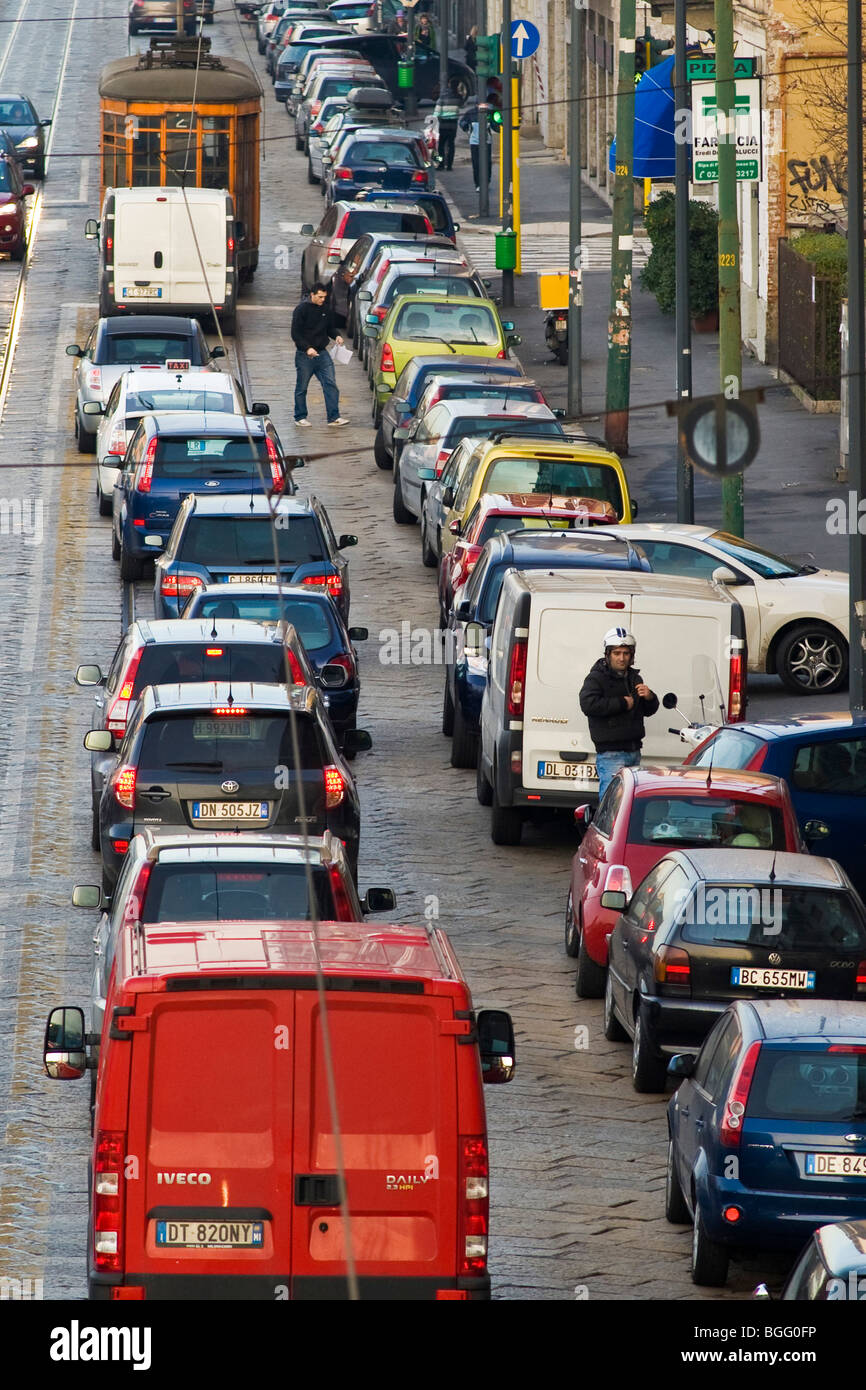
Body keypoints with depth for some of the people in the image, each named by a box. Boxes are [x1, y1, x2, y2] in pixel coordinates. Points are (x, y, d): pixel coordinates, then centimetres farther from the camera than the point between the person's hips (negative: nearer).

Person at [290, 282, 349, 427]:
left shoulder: (325, 310, 8)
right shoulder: (302, 309, -9)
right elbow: (295, 334, -11)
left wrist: (336, 336, 0)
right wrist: (307, 348, -22)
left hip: (322, 353, 4)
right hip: (304, 355, -4)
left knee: (330, 384, -5)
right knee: (302, 387, 6)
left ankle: (334, 417, -5)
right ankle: (300, 417, 18)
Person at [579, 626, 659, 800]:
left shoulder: (634, 678, 16)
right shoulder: (596, 678, -6)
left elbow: (649, 711, 22)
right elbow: (588, 704, -24)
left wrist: (649, 698, -3)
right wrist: (623, 703, -17)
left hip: (634, 752, 8)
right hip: (610, 754, -8)